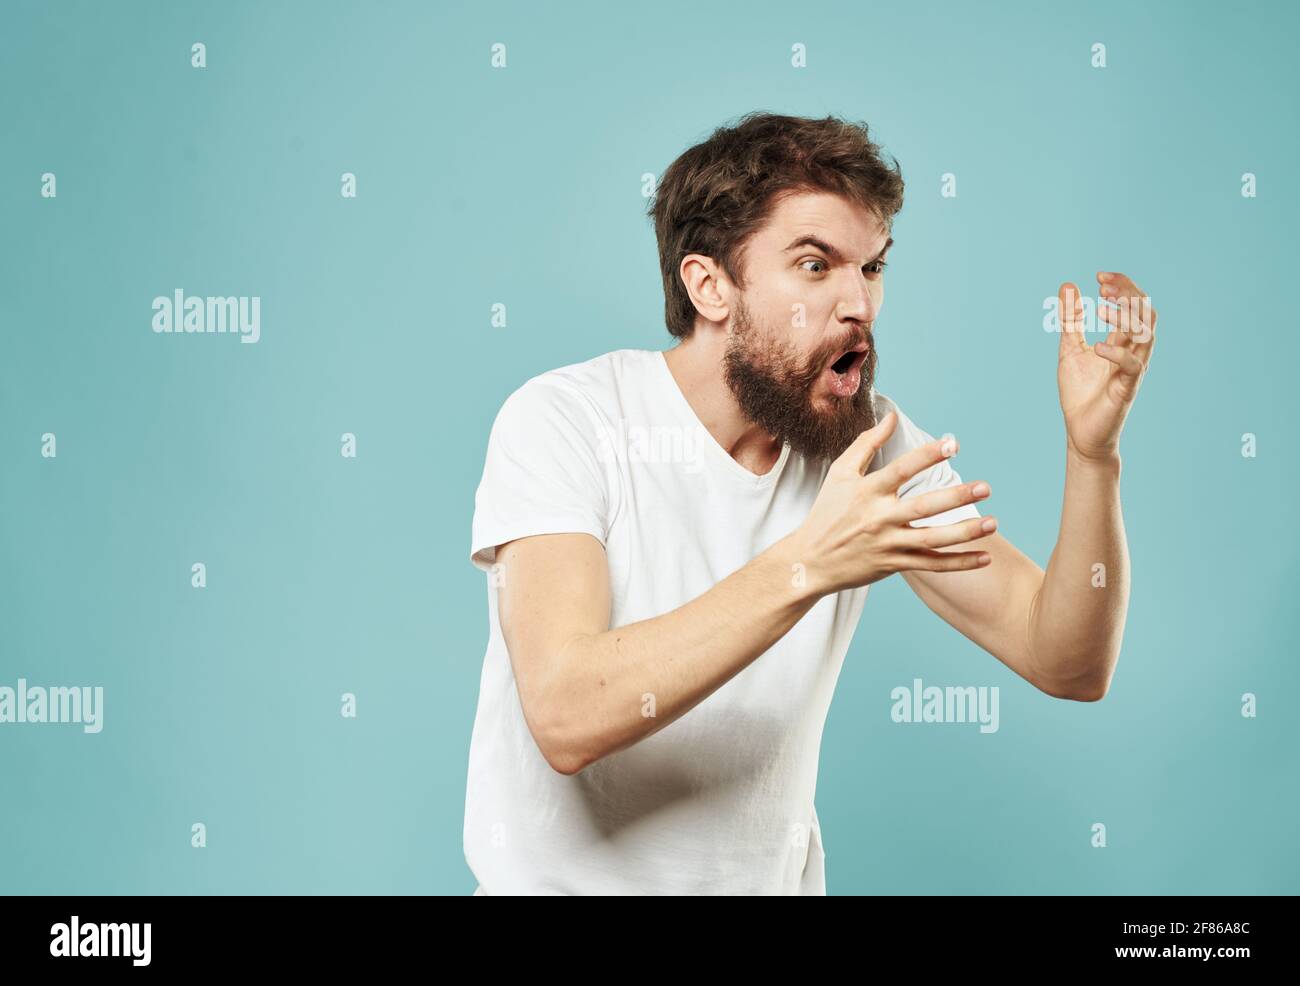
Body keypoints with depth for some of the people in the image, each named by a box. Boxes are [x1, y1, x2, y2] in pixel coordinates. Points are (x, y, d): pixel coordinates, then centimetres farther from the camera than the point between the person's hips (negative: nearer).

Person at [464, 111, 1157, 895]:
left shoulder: (874, 441, -2)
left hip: (774, 879, 3)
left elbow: (1069, 667, -5)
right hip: (565, 880, -3)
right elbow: (567, 717, -26)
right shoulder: (564, 420, -14)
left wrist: (1093, 455, -18)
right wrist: (807, 564, -33)